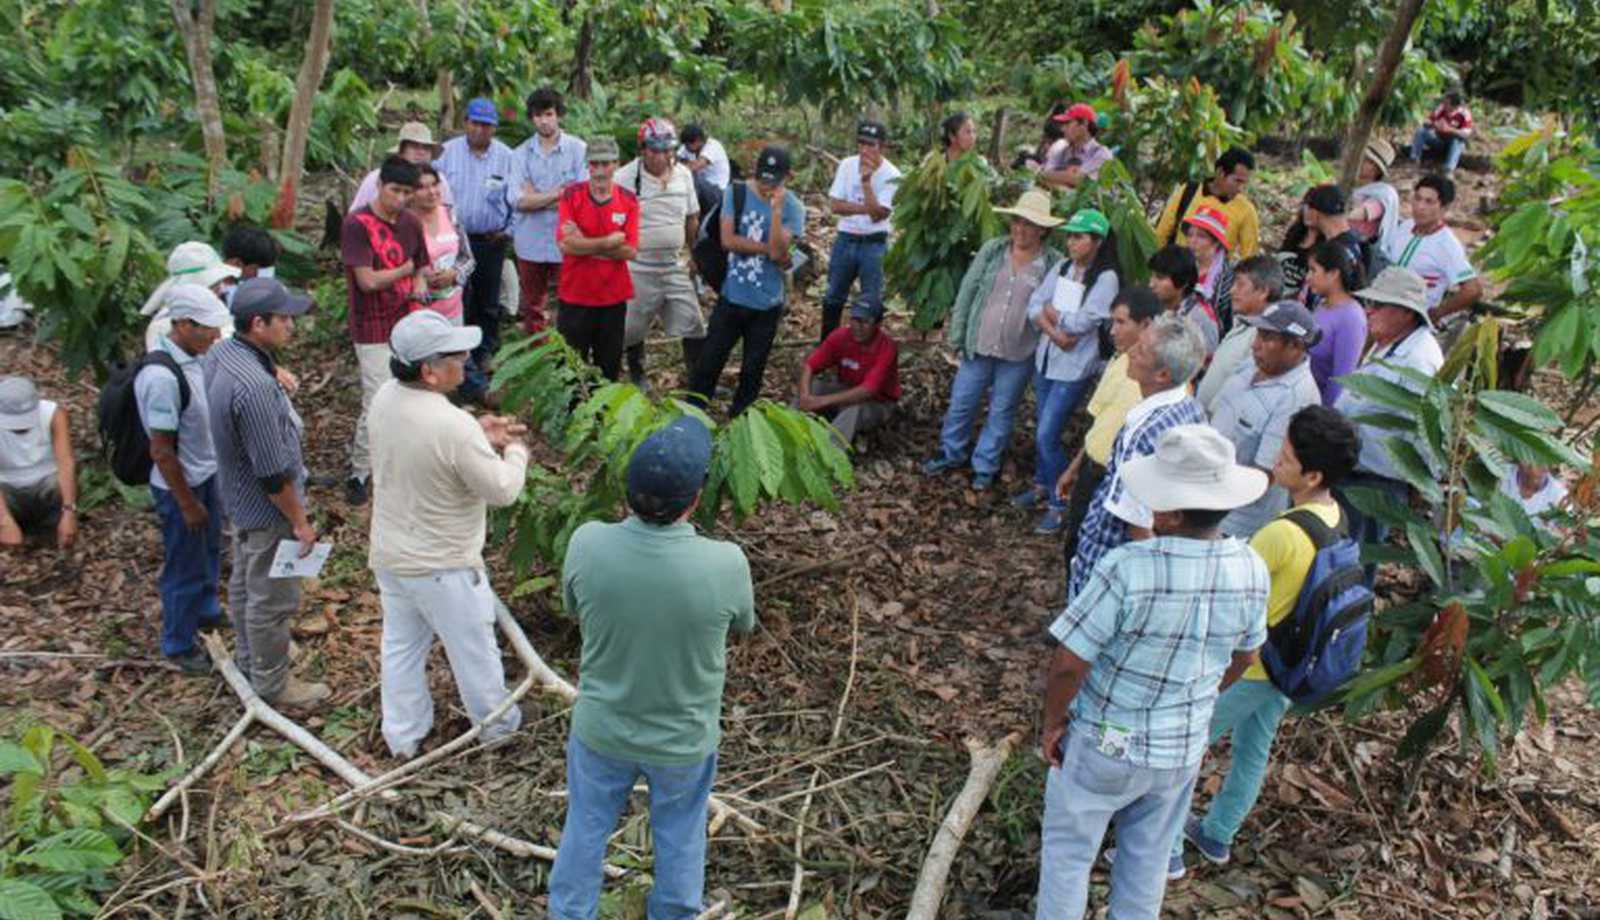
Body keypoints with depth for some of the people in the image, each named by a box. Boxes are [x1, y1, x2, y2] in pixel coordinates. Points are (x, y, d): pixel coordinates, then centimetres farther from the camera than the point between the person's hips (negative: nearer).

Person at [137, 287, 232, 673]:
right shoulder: (162, 377, -31)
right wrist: (187, 503, -17)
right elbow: (161, 452, -25)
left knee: (209, 551, 27)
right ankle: (178, 644, 30)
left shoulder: (193, 356, -5)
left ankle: (206, 610, 52)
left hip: (208, 474, 8)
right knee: (185, 566, 10)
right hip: (180, 484, -8)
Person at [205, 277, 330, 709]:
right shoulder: (254, 387, -35)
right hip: (267, 509, -10)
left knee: (245, 583, 27)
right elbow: (273, 474, -27)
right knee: (273, 599, 9)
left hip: (240, 497, 10)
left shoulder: (221, 352, -5)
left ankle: (250, 656, 48)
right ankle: (271, 682, 28)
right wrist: (300, 522, -16)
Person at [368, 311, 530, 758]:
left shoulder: (385, 398, -9)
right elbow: (501, 491, -21)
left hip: (389, 554, 7)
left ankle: (402, 737, 41)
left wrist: (479, 435, 1)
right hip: (442, 566, -7)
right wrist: (516, 450, -3)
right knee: (473, 648, 16)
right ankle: (497, 725, 39)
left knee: (401, 646, 23)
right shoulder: (454, 426, -33)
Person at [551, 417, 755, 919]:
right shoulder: (726, 564, -30)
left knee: (586, 829, 26)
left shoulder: (587, 544, -26)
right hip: (685, 739, -1)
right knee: (679, 839, 27)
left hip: (601, 728, 1)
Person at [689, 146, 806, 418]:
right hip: (731, 296, 1)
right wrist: (769, 248, -15)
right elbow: (728, 240, -14)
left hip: (767, 304, 0)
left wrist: (776, 210, -26)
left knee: (753, 370, 12)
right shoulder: (736, 192, -5)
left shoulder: (792, 207, -8)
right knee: (709, 362, 5)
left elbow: (778, 252, -20)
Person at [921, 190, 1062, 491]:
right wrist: (957, 335, 0)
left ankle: (985, 467, 29)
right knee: (961, 403, 13)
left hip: (1019, 355, -2)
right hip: (979, 346, 2)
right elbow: (967, 291, 1)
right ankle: (951, 453, 36)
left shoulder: (1054, 263, -10)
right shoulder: (992, 250, -4)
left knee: (1001, 412, 12)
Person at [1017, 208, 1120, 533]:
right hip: (1046, 359, 6)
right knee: (1043, 431, 17)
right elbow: (1034, 306, -1)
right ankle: (1042, 485, 37)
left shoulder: (1106, 279, -13)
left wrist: (1051, 311, -5)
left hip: (1074, 369, -6)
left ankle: (1060, 505, 6)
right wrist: (1055, 332, -16)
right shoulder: (1061, 268, 5)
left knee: (1047, 436, -8)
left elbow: (1081, 322, -19)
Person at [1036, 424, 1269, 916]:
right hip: (1183, 748, 5)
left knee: (1067, 851, 18)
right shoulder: (1251, 570, -12)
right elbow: (1242, 658, 4)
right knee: (1148, 857, 25)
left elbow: (1068, 663, -25)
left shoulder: (1128, 567, -31)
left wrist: (1051, 722, -7)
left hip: (1106, 745, -5)